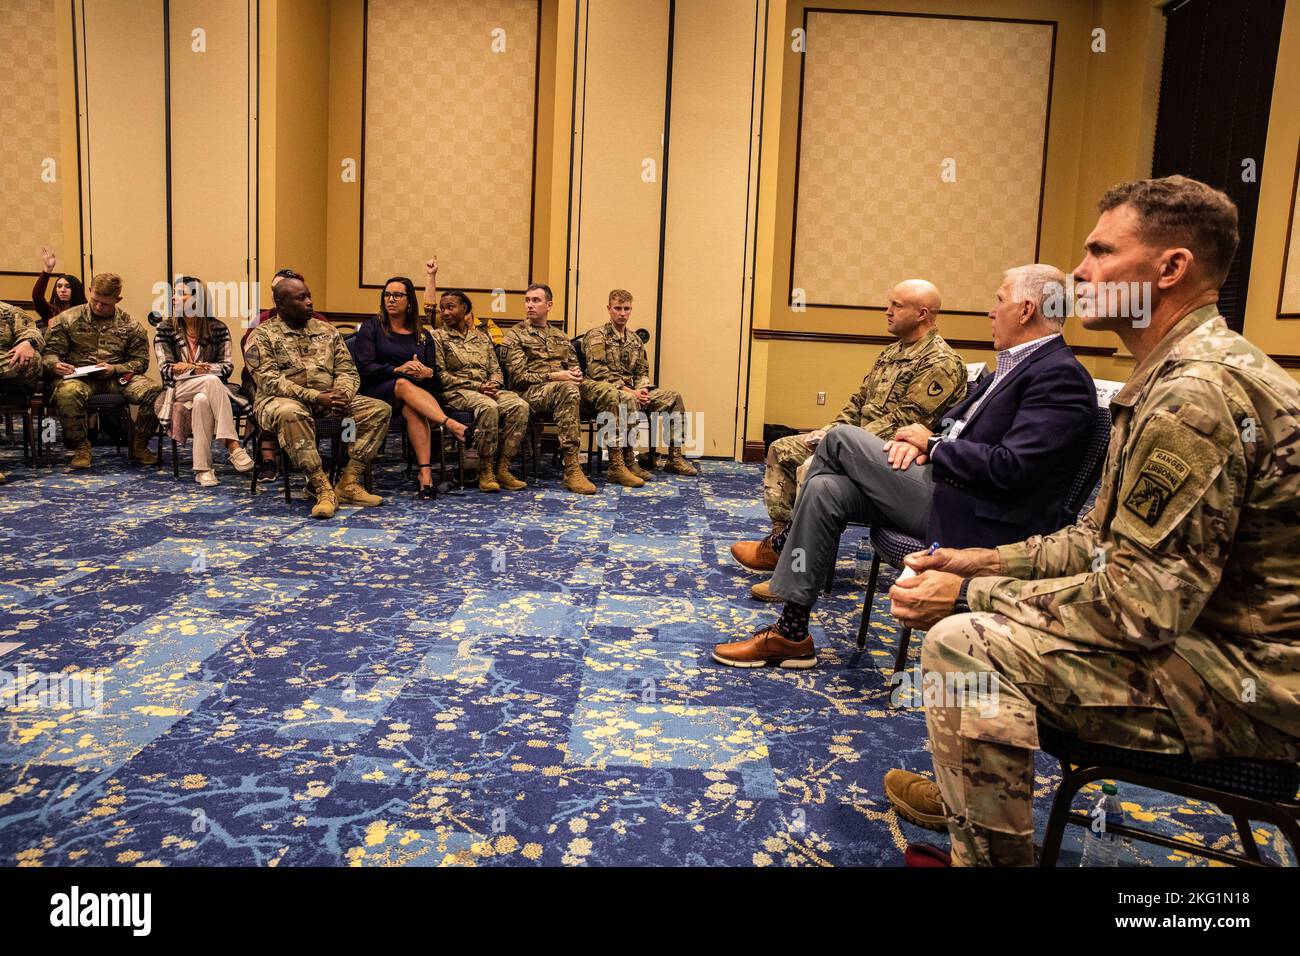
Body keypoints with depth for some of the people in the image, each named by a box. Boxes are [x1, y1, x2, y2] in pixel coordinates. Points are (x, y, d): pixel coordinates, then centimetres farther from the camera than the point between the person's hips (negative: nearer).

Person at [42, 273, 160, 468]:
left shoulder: (130, 325, 10)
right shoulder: (69, 318, 9)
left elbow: (141, 361, 9)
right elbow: (50, 352, 11)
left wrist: (115, 369, -10)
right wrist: (55, 365, -14)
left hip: (118, 377, 1)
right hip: (79, 377, -1)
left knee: (155, 390, -29)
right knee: (67, 392, -39)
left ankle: (138, 446, -8)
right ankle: (80, 447, -15)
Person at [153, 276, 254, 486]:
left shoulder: (218, 328, 6)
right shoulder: (165, 328, 7)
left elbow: (228, 366, 0)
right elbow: (165, 368, 0)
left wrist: (195, 367, -14)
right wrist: (199, 370, -18)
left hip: (210, 389, 1)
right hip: (178, 390, -1)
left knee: (202, 400, -38)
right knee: (212, 381, -35)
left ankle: (202, 468, -40)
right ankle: (232, 446, -45)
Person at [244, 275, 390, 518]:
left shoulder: (327, 330, 16)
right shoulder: (262, 335, 1)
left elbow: (347, 370, 11)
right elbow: (269, 381, -12)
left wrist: (343, 394, -13)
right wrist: (315, 396, -23)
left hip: (328, 399, 5)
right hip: (282, 400, -5)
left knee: (380, 410, -15)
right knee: (291, 413, -42)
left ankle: (348, 483, -19)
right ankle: (322, 488, -34)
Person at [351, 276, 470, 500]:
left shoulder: (422, 335, 18)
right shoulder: (371, 327, 8)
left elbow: (433, 371, 10)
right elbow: (364, 367, -4)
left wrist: (426, 372, -15)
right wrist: (397, 369, -18)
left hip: (418, 392, 2)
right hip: (377, 392, -2)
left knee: (412, 409, -35)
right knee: (404, 384, -37)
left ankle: (425, 473, -48)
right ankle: (452, 426, -53)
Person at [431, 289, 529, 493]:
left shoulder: (482, 337, 22)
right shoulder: (438, 336, 7)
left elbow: (496, 370, 20)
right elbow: (441, 376, -4)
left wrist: (493, 384, -6)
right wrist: (477, 386, -12)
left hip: (487, 389, 5)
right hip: (455, 392, -5)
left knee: (520, 406, -25)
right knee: (489, 407, -38)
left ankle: (502, 468, -25)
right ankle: (485, 471, -28)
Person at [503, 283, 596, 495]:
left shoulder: (560, 337, 27)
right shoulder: (516, 336, 9)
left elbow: (575, 366, 27)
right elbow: (519, 377, -3)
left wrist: (576, 373, 0)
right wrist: (554, 376, -14)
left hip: (562, 389, 5)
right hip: (530, 393, -5)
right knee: (567, 389, -37)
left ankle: (572, 469, -34)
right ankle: (571, 468, -40)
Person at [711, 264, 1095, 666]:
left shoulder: (1060, 376, -14)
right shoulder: (1017, 363, 18)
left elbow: (1010, 467, -24)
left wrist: (933, 446, -11)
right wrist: (921, 441, -2)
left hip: (980, 522, -9)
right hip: (951, 490, 9)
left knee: (842, 439, -9)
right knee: (825, 491, -5)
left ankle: (787, 541, 14)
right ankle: (791, 634, 3)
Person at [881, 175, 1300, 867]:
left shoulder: (1197, 394, -25)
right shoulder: (1185, 373, 10)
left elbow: (1141, 604, -27)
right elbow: (1108, 538, 11)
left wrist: (970, 594, -19)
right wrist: (986, 561, 0)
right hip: (1205, 626, 11)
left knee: (964, 645, -22)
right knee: (977, 606, 15)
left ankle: (989, 854, -1)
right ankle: (963, 793, 31)